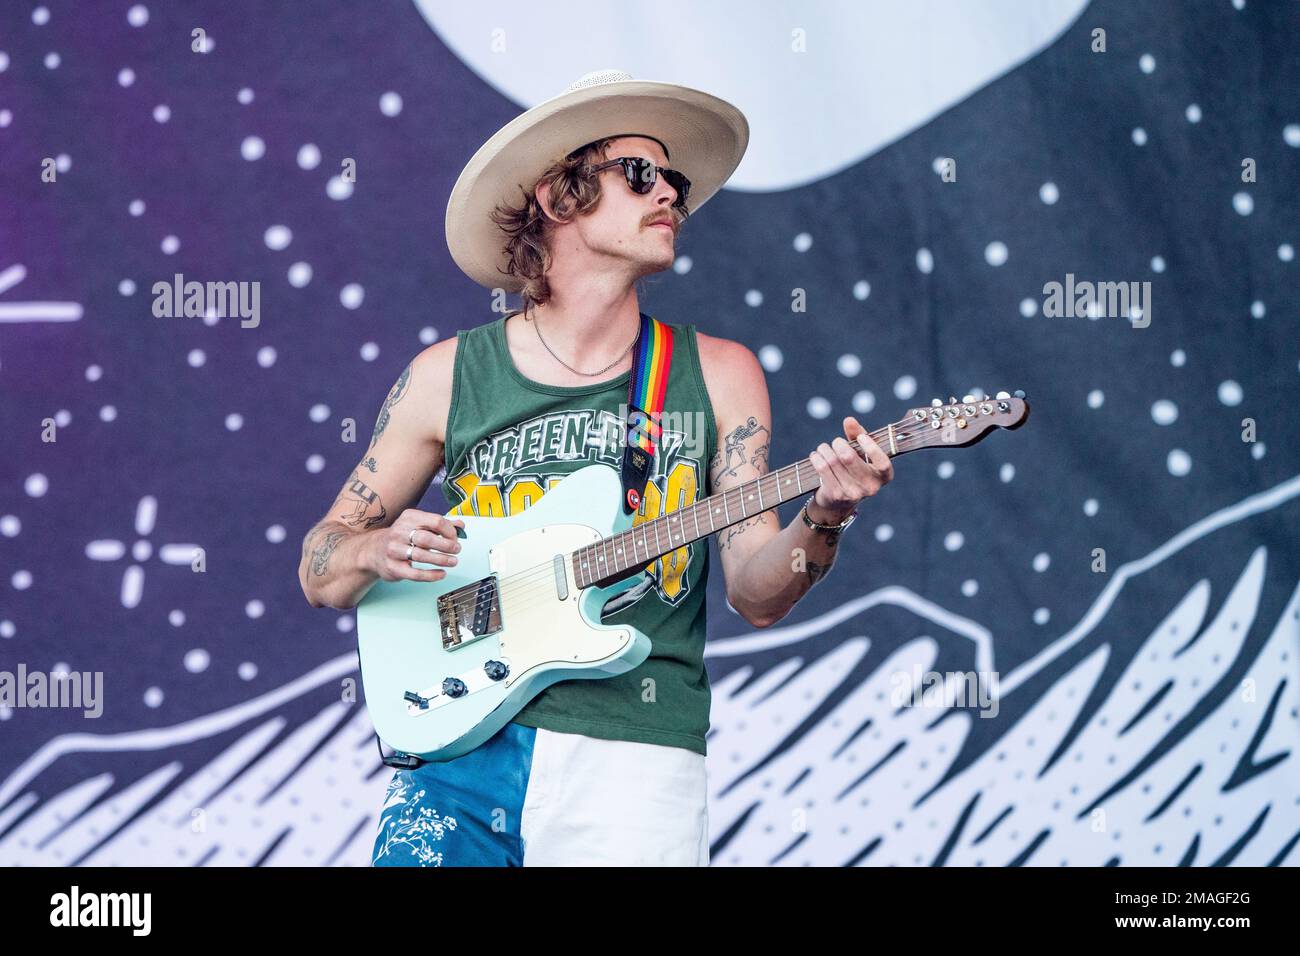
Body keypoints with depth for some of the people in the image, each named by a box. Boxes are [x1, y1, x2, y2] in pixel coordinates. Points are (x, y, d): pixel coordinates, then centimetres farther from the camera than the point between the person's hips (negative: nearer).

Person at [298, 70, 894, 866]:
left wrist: (821, 522, -15)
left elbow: (755, 596, 4)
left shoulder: (719, 376, 8)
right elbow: (320, 574, 12)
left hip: (633, 764, 0)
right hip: (464, 743, 0)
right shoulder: (450, 377, 7)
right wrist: (376, 551, -10)